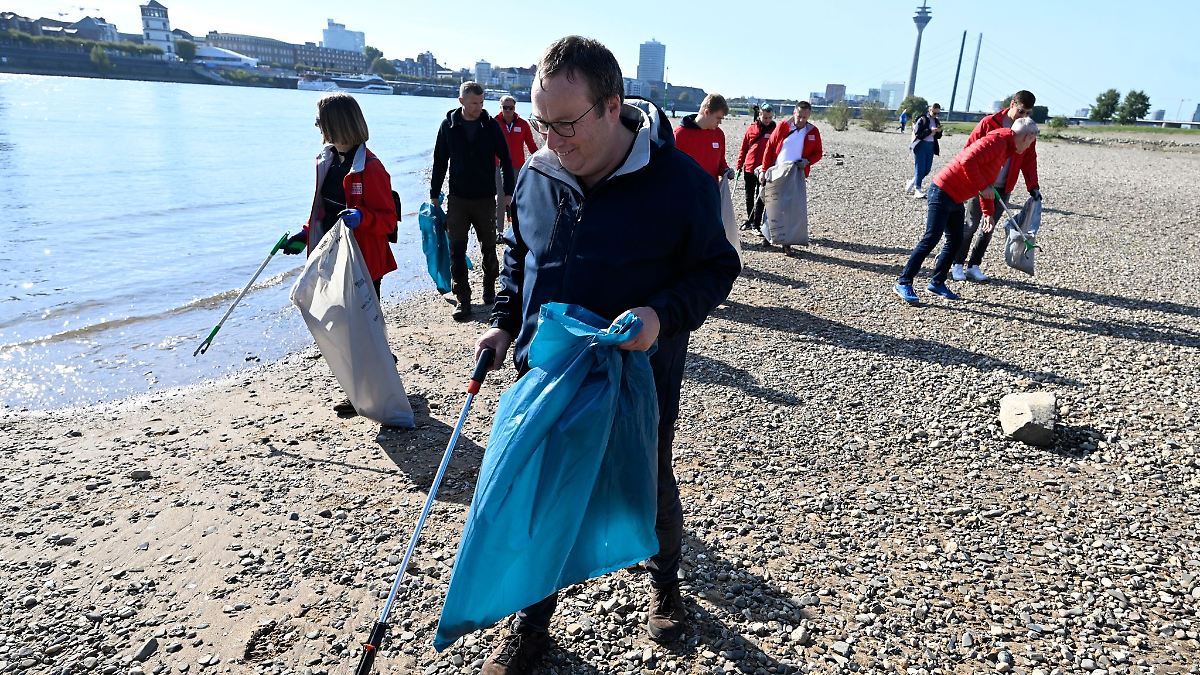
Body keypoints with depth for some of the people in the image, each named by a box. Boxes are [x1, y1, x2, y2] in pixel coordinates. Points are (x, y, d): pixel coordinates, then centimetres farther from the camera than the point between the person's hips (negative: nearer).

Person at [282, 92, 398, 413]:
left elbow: (388, 218, -16)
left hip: (363, 263, -9)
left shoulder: (369, 167, -16)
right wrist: (306, 235, 15)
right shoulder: (327, 160, 11)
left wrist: (362, 218, -34)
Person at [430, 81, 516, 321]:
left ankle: (489, 288, 30)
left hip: (486, 198, 0)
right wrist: (434, 194, 6)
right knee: (457, 250, -3)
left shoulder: (490, 125, -2)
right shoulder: (449, 125, 0)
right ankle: (463, 299, 2)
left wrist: (509, 191, -2)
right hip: (457, 198, 0)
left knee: (489, 247, 11)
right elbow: (440, 162, 6)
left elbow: (505, 159, 2)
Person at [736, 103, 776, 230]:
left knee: (759, 197, -1)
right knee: (749, 196, 14)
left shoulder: (775, 130, -2)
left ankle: (756, 224, 3)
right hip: (749, 167, 3)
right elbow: (743, 148, 9)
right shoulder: (752, 128, 4)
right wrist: (739, 165, 6)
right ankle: (750, 220, 28)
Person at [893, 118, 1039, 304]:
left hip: (956, 199, 10)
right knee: (931, 239, -12)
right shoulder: (997, 140, -13)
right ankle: (904, 283, -10)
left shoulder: (1006, 150, 20)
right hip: (943, 192, -10)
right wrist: (982, 187, -19)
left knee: (955, 241, 10)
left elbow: (987, 182, 28)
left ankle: (937, 283, 18)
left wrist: (988, 212, 26)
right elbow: (968, 161, -28)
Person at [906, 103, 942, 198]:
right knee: (920, 168, -8)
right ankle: (917, 190, -8)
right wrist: (930, 131, -21)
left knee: (927, 169, 7)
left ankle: (911, 185, 23)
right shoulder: (922, 119, -5)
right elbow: (918, 133, -15)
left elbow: (938, 137, 18)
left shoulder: (937, 121, 14)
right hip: (921, 145, -7)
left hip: (931, 146, 7)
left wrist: (939, 131, -3)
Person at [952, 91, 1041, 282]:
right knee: (971, 225, -1)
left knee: (988, 229, 6)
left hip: (1003, 189, 4)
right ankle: (957, 265, 7)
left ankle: (974, 266, 13)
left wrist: (1033, 186, 4)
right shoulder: (989, 123, -7)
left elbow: (1029, 160, 11)